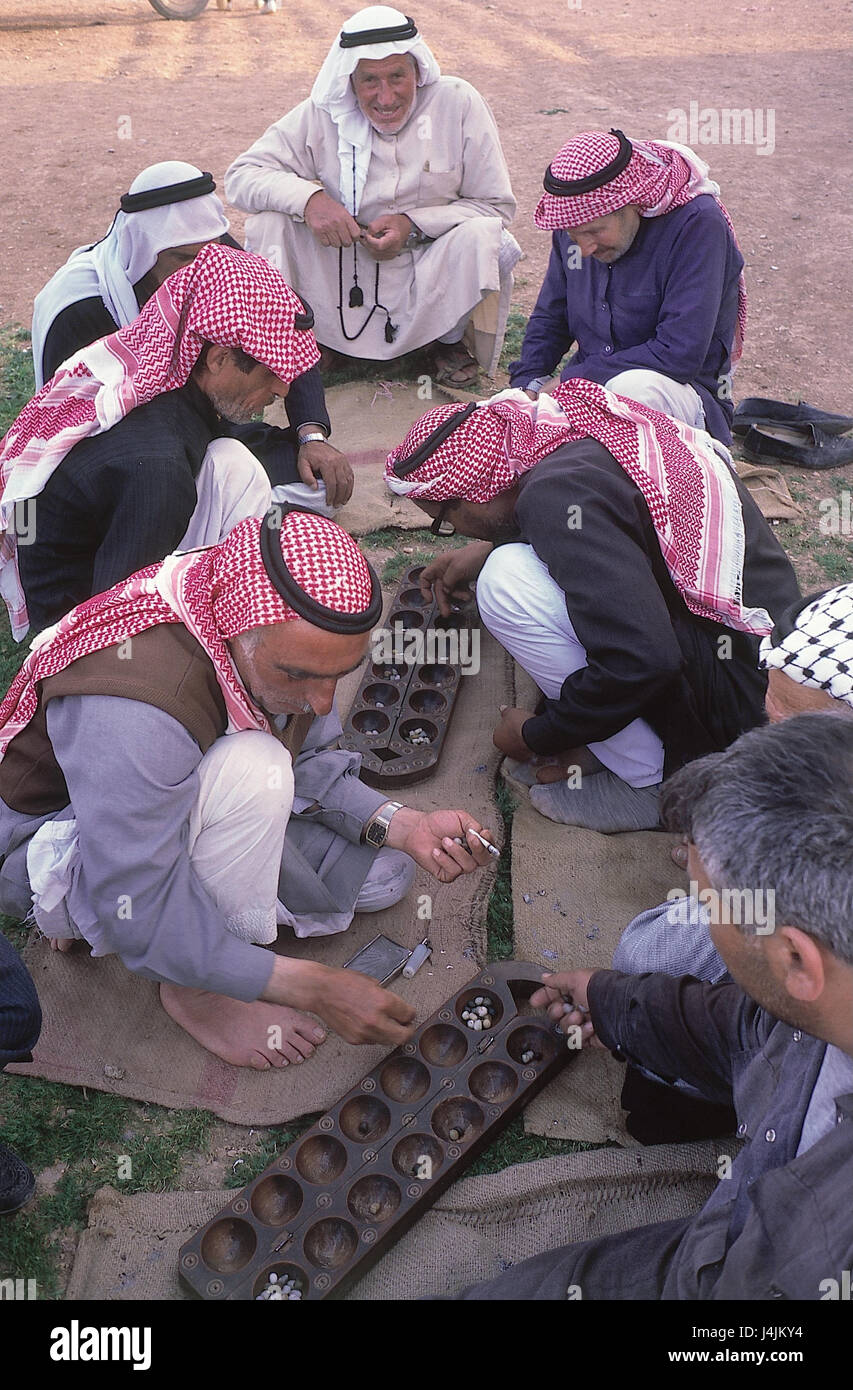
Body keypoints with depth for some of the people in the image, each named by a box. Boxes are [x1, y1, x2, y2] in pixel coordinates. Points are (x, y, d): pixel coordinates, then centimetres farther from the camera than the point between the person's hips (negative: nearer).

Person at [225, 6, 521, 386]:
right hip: (344, 289, 1)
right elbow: (241, 176, -8)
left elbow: (497, 205, -6)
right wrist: (308, 197, -28)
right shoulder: (323, 115, -8)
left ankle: (449, 341, 2)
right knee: (272, 215, -18)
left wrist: (414, 225, -20)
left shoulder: (458, 104, -8)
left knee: (481, 235, -29)